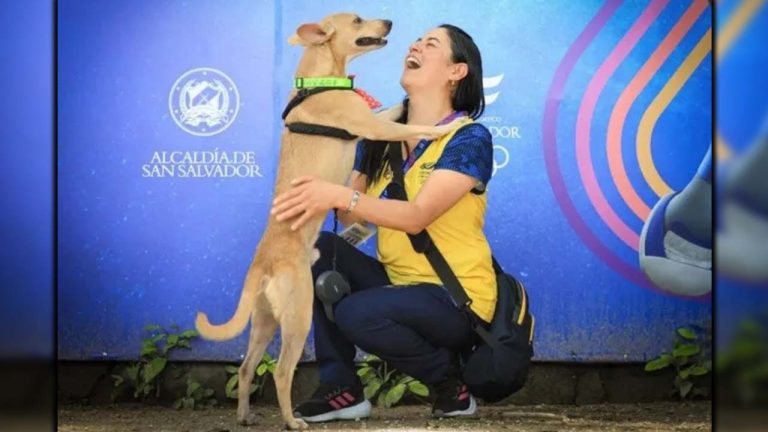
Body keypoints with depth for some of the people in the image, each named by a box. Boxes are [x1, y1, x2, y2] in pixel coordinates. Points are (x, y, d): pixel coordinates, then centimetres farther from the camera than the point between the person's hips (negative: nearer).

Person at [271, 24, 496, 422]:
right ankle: (342, 389, -9)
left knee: (357, 313, -30)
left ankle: (450, 379, -3)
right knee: (322, 249, -13)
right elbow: (352, 215, -1)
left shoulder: (470, 139, -13)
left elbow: (417, 215, -26)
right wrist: (317, 197, -21)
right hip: (399, 283, 7)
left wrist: (339, 195, -37)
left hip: (456, 300, -7)